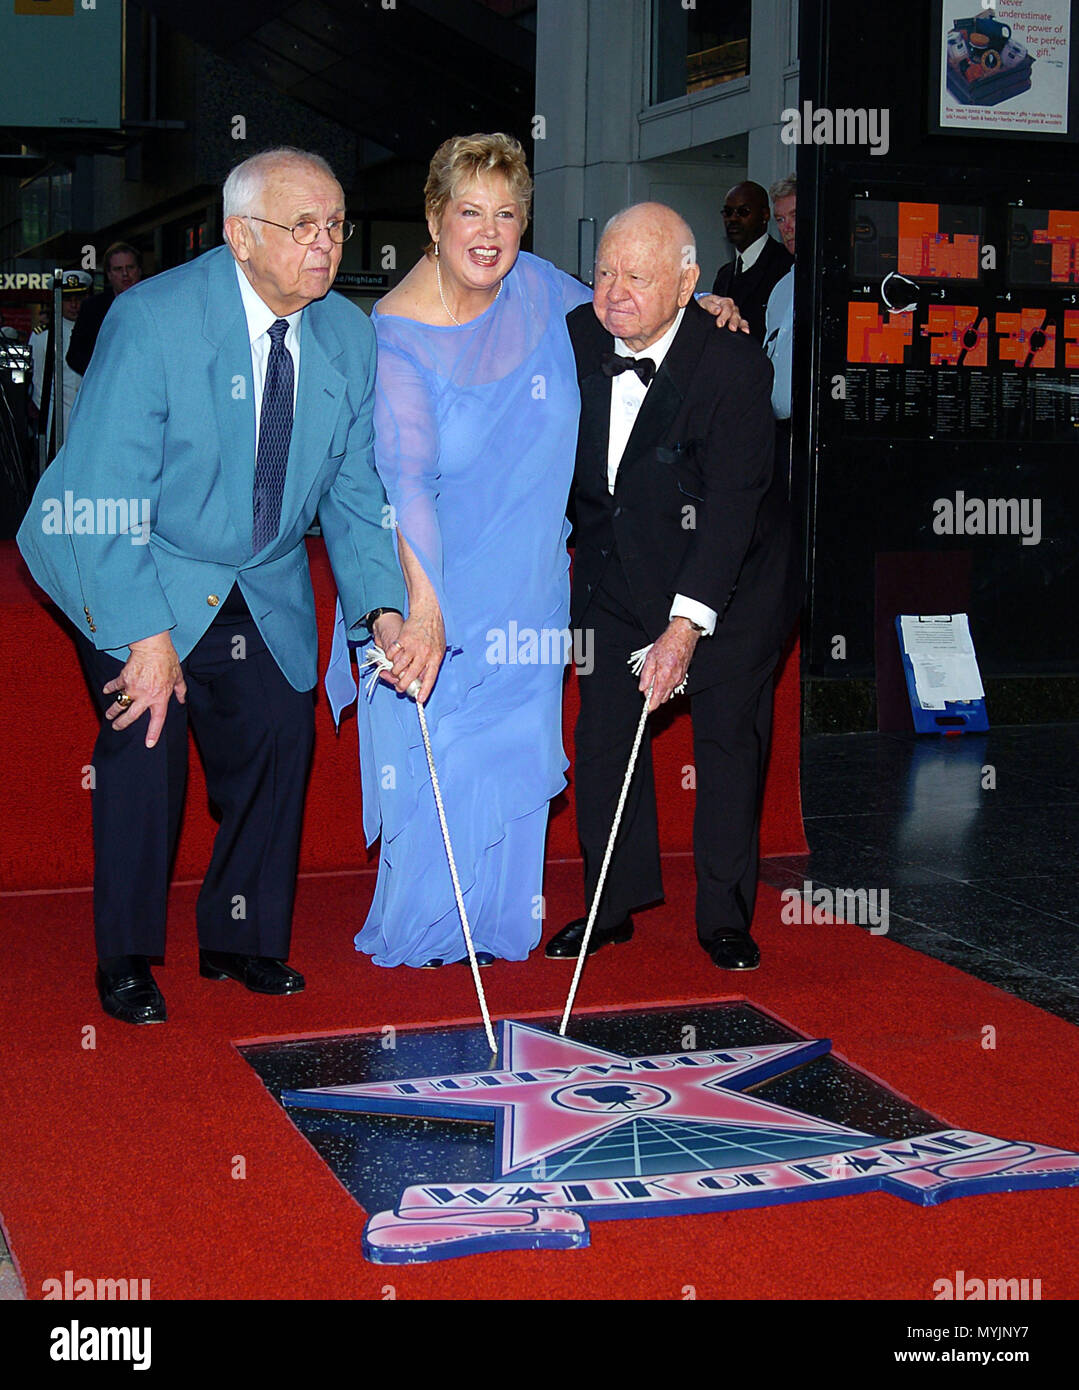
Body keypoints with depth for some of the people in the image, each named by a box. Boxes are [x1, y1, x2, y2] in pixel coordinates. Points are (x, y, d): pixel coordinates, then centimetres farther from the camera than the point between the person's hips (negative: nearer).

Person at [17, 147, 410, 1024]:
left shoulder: (350, 337, -6)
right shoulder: (152, 320, -22)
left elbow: (355, 491, -1)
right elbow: (107, 492, -24)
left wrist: (384, 608, -16)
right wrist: (148, 636, -28)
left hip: (265, 588, 5)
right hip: (133, 574, -5)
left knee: (281, 736, -3)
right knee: (146, 739, -14)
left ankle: (241, 941, 17)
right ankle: (126, 960, 5)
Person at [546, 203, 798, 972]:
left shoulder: (735, 365, -26)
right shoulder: (575, 339, -10)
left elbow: (732, 505, -29)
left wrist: (685, 626, -35)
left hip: (727, 577, -4)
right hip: (616, 569, 4)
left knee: (729, 736, 0)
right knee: (604, 730, 4)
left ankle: (726, 916, 13)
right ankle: (612, 905, 18)